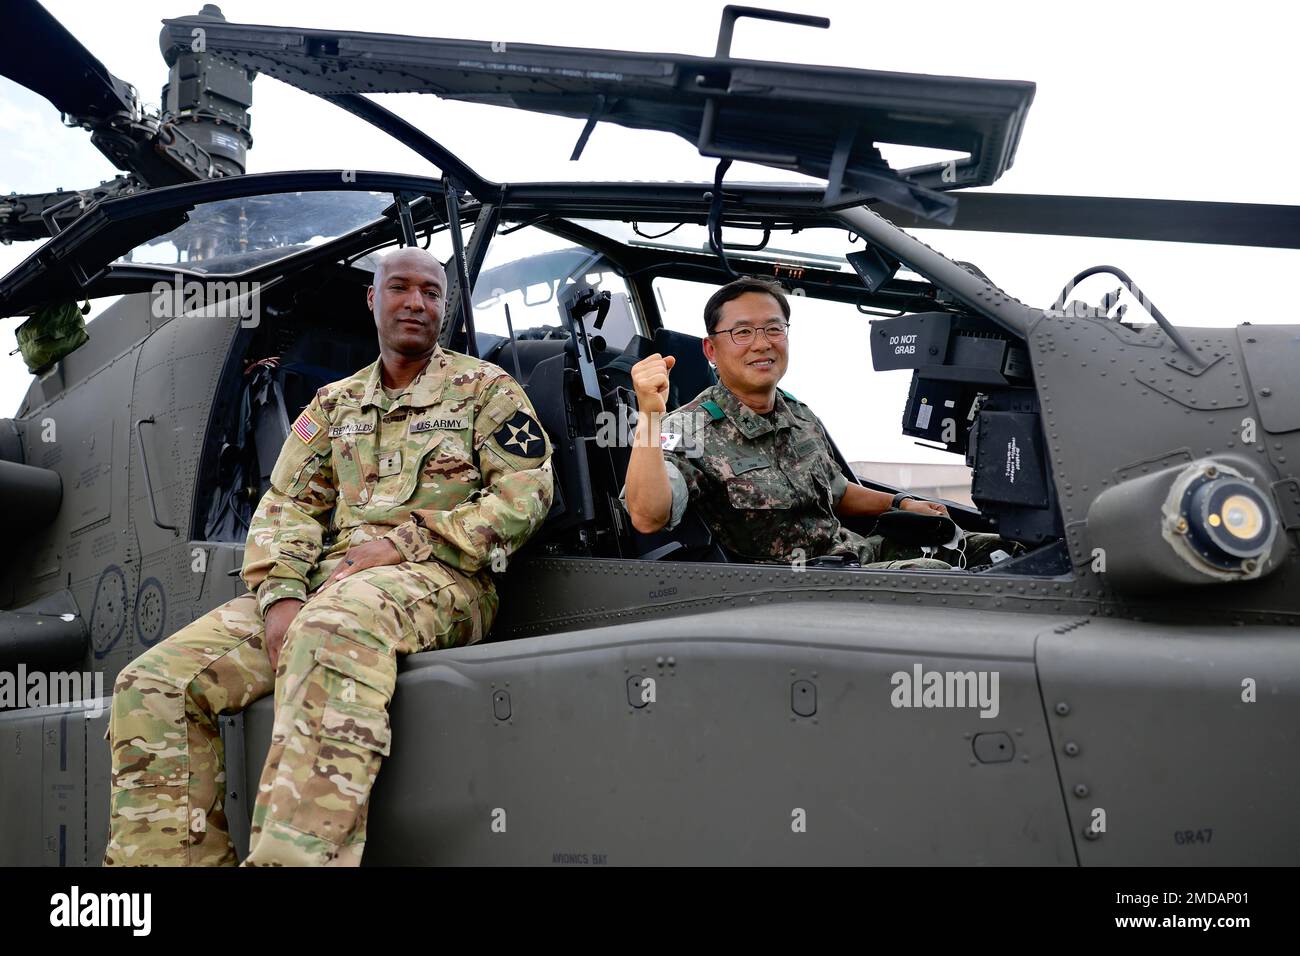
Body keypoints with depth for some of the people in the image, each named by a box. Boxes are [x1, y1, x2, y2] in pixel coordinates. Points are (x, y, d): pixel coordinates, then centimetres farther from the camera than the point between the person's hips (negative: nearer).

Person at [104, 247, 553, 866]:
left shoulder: (484, 388, 12)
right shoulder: (335, 404, 25)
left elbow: (525, 494, -1)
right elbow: (285, 506, 15)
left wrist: (407, 541, -11)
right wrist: (279, 595, -6)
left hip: (438, 578, -5)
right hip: (325, 579, 6)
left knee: (332, 631, -43)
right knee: (153, 684, -15)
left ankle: (289, 857, -47)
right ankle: (170, 855, -11)